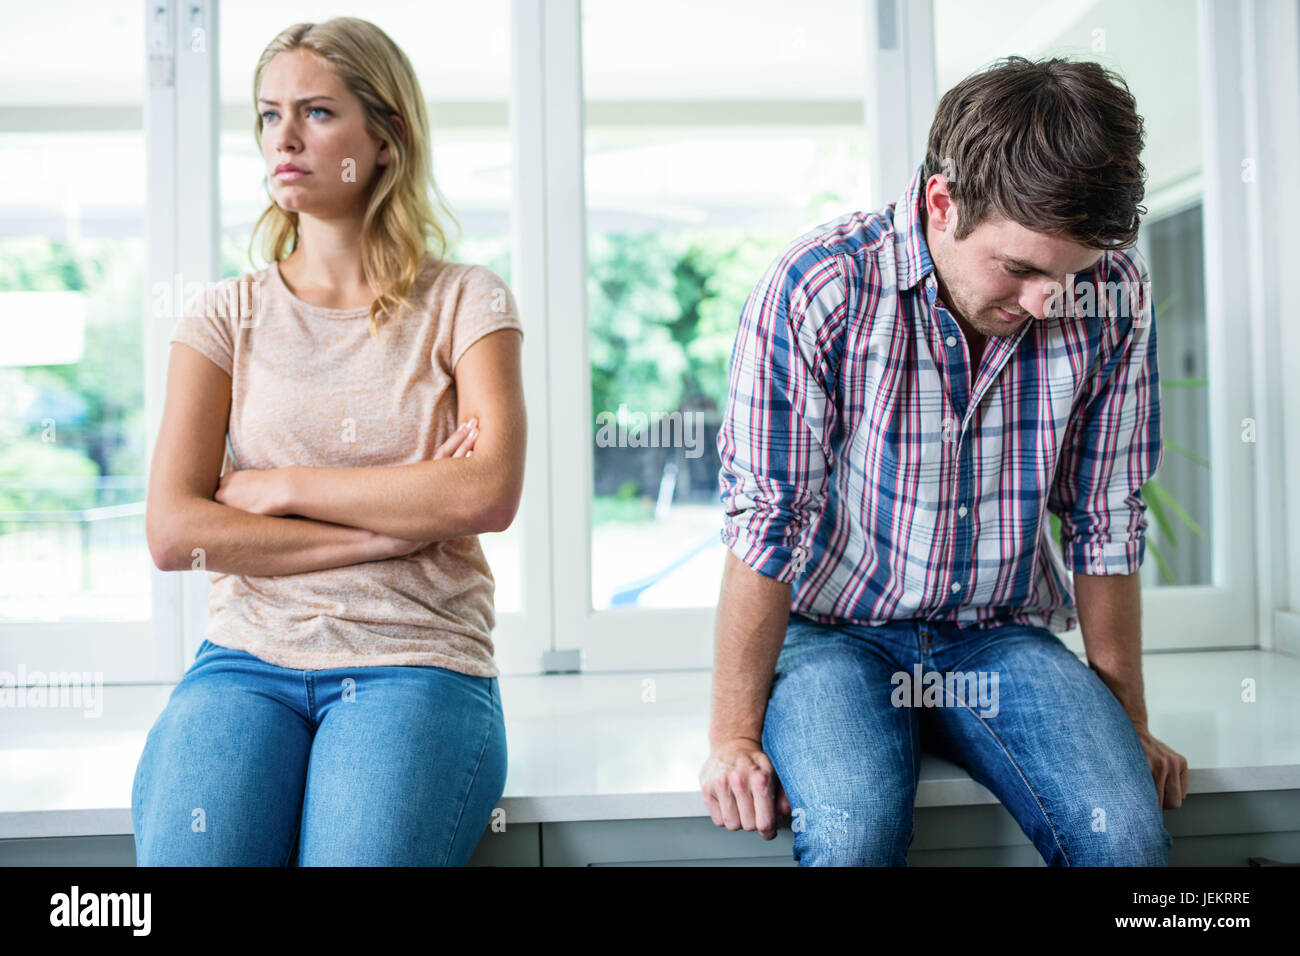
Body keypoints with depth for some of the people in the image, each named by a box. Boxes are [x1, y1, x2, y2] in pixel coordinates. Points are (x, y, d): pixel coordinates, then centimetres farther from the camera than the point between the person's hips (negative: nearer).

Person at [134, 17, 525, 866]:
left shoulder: (465, 301, 6)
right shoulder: (227, 316, 10)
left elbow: (489, 496, -10)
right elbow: (173, 531, -2)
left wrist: (280, 485, -6)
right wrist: (401, 519, -8)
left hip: (417, 662, -1)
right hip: (248, 659, 2)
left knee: (359, 854, -26)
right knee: (186, 853, -24)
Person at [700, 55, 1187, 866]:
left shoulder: (1113, 295, -7)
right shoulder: (820, 288, -17)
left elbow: (1106, 525, 2)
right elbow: (766, 525, -14)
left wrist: (1130, 725, 8)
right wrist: (734, 736, -12)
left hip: (1001, 639, 3)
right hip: (833, 633, -2)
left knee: (1127, 830, -22)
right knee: (853, 830, -30)